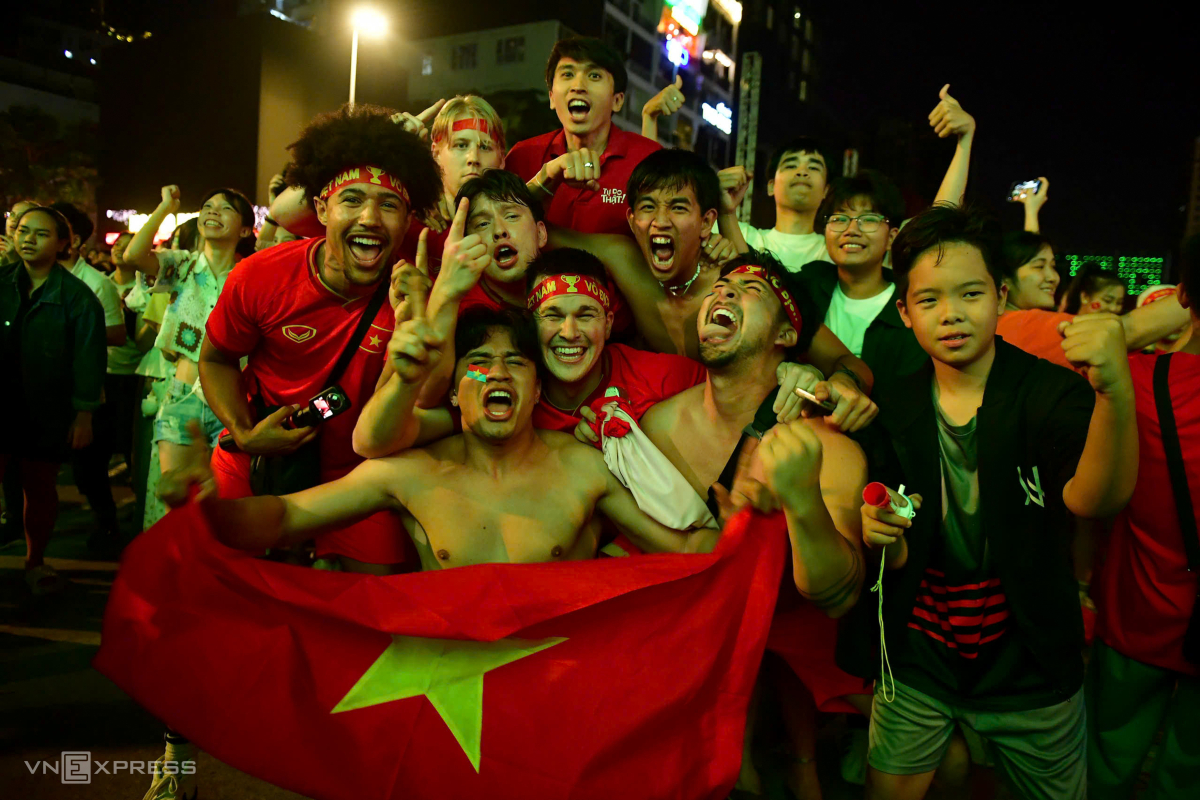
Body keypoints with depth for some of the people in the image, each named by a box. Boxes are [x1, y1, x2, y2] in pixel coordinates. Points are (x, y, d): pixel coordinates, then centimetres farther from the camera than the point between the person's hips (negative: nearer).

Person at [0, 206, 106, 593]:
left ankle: (36, 562, 29)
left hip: (47, 412, -2)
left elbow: (87, 357, -6)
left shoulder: (77, 295, -4)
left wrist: (83, 415, -8)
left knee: (40, 487, 11)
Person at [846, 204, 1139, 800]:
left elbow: (1093, 499, -33)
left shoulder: (1051, 393, -14)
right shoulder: (891, 407, -5)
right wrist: (883, 537, -25)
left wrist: (1117, 392, -51)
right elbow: (899, 560, -1)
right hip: (916, 660, 2)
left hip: (1029, 667, -1)